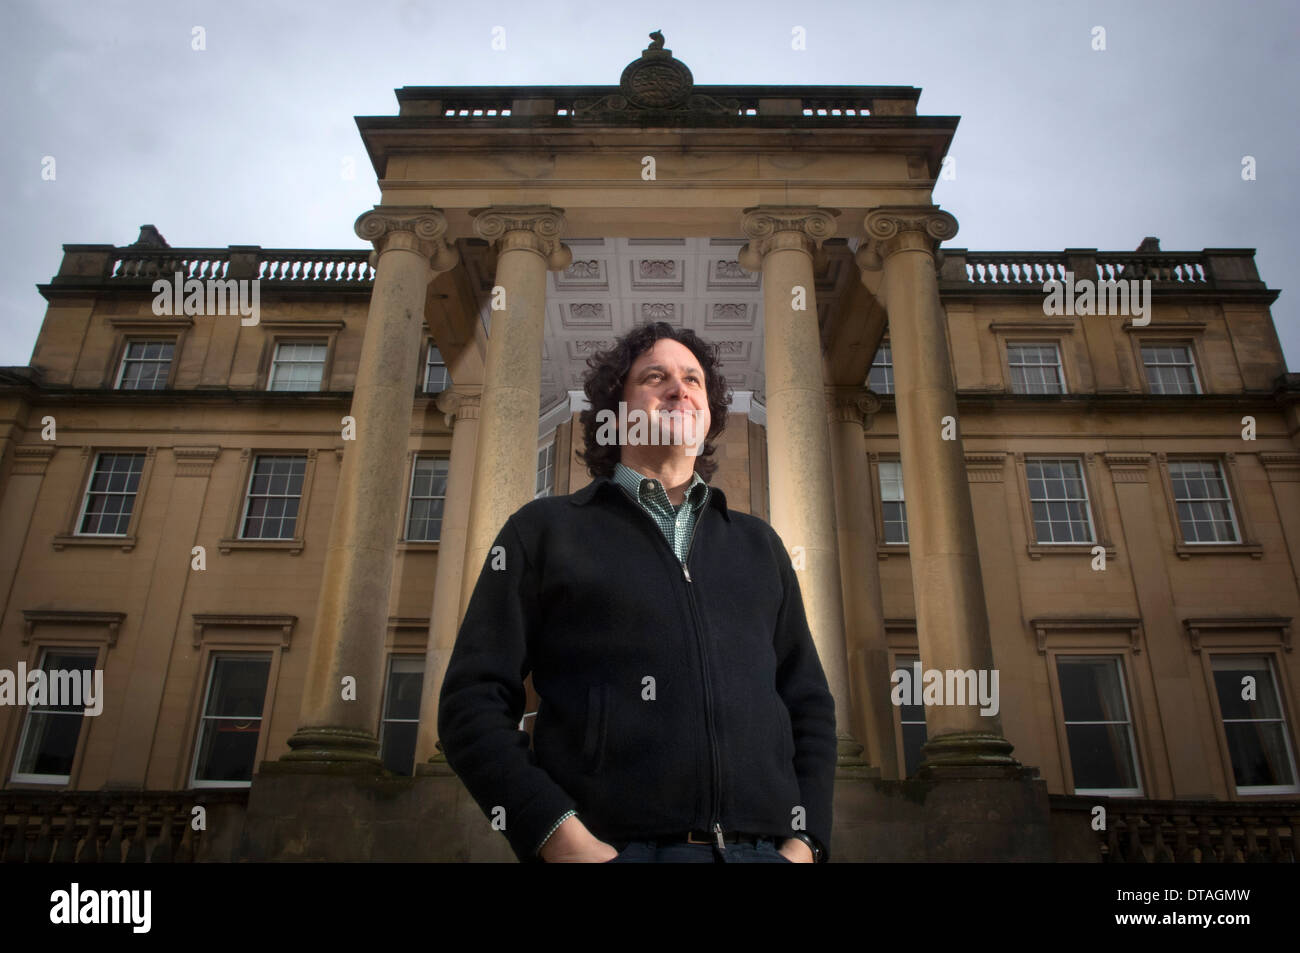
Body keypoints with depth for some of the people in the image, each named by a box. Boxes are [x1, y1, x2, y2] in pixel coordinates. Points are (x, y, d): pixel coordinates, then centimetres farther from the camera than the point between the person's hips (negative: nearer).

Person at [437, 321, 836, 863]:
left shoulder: (759, 545, 17)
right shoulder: (545, 530, 7)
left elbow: (810, 704, 16)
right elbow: (475, 700, 0)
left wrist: (804, 844, 0)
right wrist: (562, 839, -12)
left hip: (763, 849, 3)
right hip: (616, 848, -3)